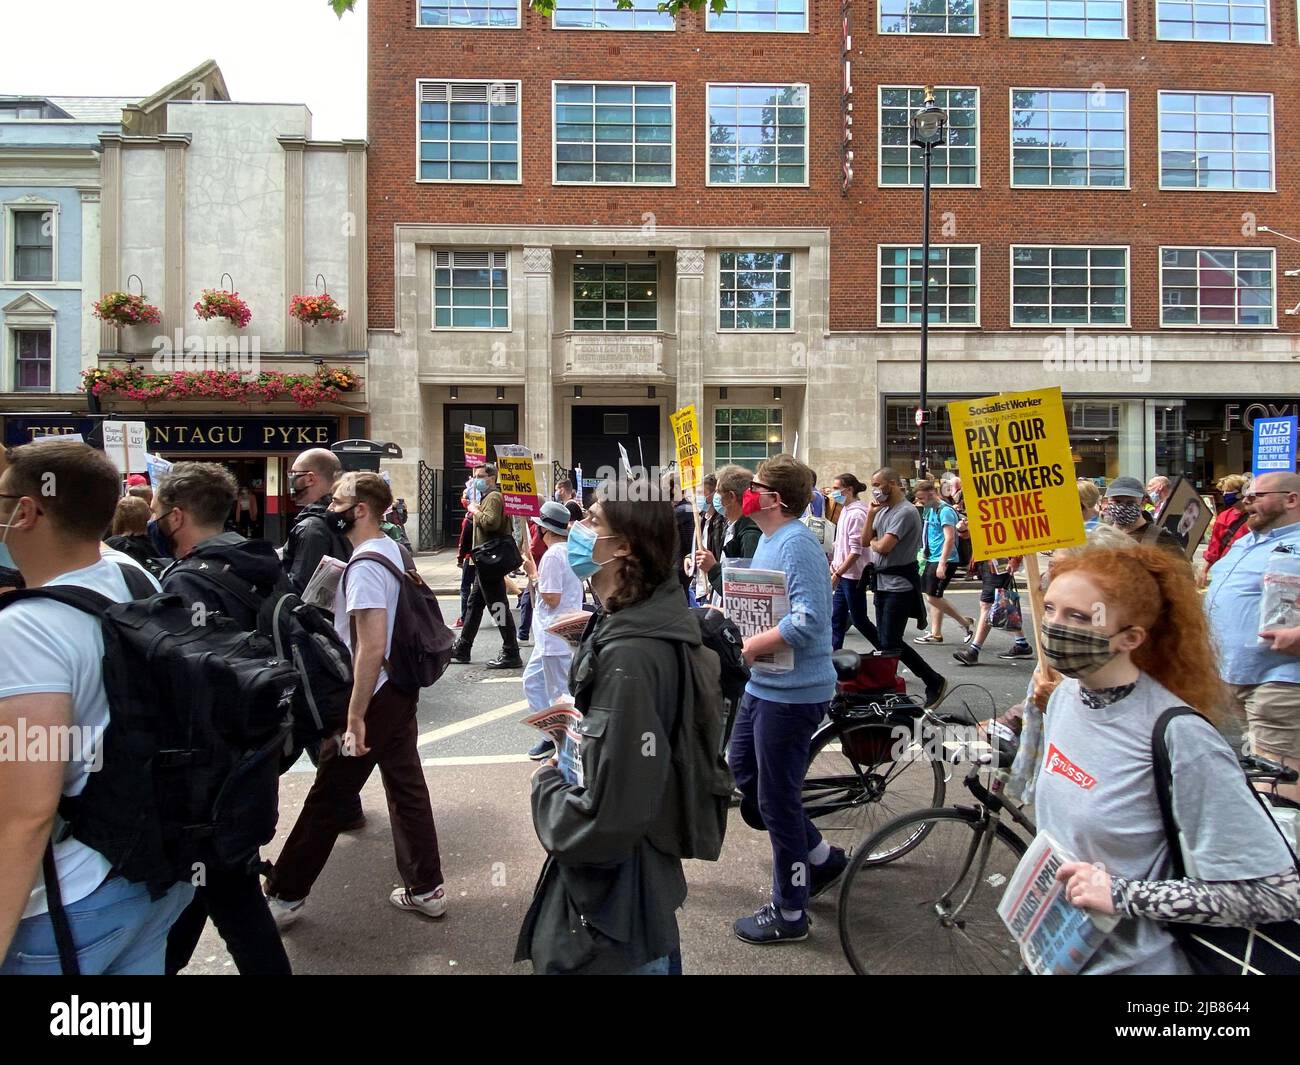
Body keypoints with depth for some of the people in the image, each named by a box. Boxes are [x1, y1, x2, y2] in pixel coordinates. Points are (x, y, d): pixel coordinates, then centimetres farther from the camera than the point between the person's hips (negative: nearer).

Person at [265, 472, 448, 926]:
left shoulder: (364, 566, -21)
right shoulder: (392, 550, 8)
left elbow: (372, 646, -26)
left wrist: (354, 718, -23)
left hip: (372, 699, -9)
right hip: (401, 692, 9)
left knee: (325, 800, 6)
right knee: (407, 787, 14)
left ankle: (283, 896, 22)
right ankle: (426, 889, 23)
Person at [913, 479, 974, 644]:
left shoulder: (945, 511, -16)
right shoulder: (930, 509, 13)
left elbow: (950, 538, -22)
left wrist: (942, 563, -26)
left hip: (944, 560, -10)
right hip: (932, 559, 10)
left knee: (933, 597, -8)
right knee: (933, 597, 11)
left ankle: (966, 622, 5)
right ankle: (935, 633, 16)